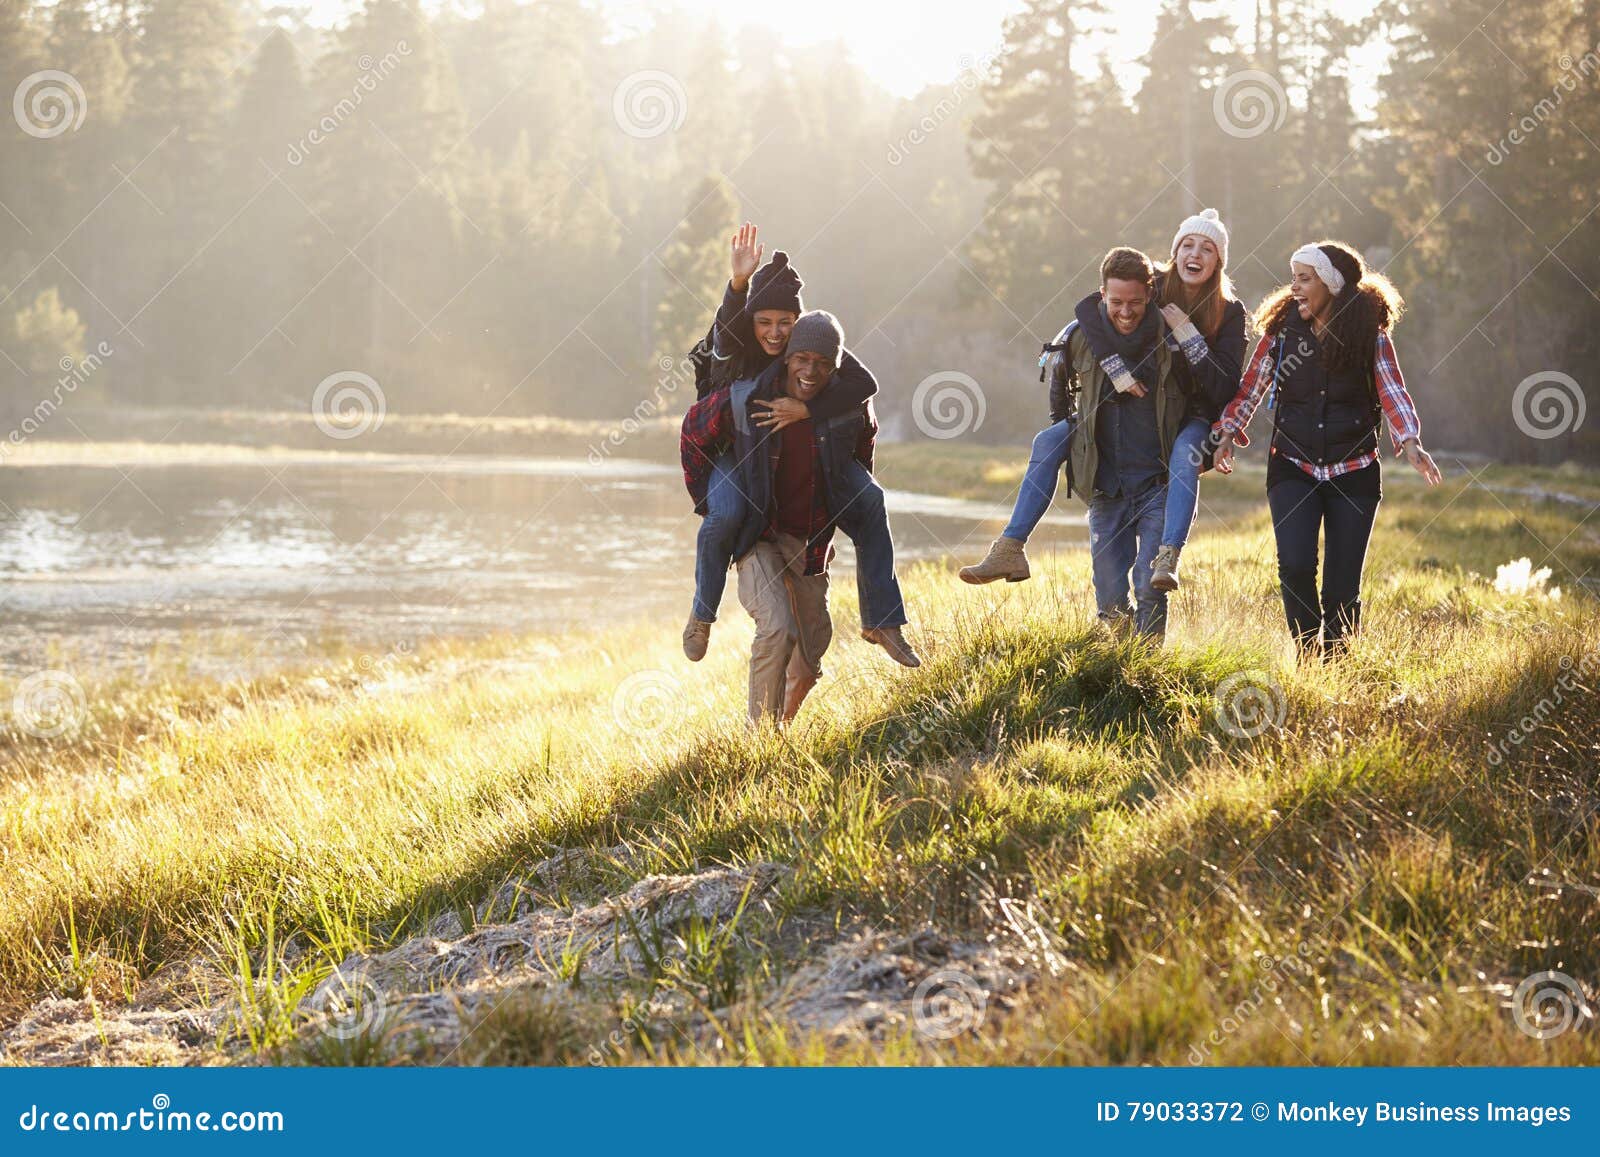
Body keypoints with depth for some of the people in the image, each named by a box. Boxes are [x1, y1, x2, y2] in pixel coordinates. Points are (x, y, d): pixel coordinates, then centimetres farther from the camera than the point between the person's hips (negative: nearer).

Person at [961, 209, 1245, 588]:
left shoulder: (1229, 313, -9)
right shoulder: (1152, 286, -7)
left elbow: (1225, 388, -18)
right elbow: (1086, 308, -24)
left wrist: (1187, 335, -25)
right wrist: (1115, 366, -36)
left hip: (1190, 416, -3)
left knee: (1185, 456, -39)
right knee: (1048, 442, -10)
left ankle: (1167, 560, -49)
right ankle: (1010, 550, -11)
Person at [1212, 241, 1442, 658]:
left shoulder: (1371, 337, -3)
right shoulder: (1282, 329, 1)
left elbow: (1393, 393, -10)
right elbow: (1250, 388, 8)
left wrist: (1411, 443, -26)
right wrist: (1228, 433, -5)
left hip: (1353, 472, 0)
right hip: (1293, 468, 0)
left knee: (1342, 584, 0)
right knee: (1295, 565, -19)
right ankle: (1307, 653, -2)